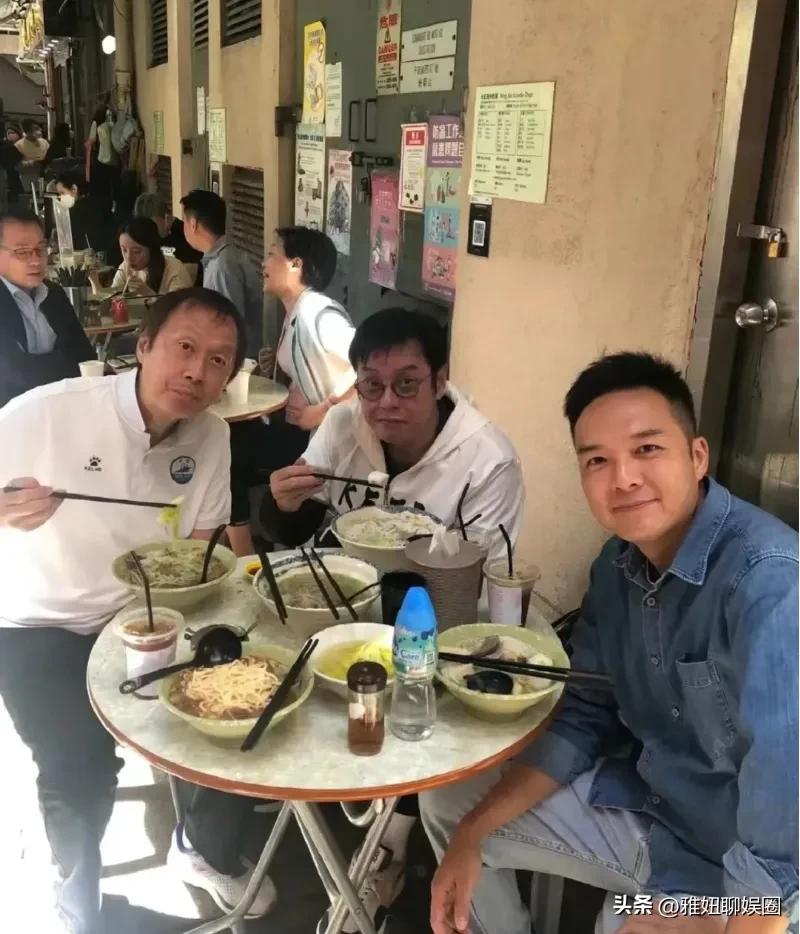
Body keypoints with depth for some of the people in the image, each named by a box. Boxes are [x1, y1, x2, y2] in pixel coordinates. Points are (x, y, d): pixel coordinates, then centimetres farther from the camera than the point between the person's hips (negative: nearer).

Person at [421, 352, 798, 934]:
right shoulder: (619, 563, -3)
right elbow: (582, 719, 3)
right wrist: (471, 835, -3)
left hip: (747, 868, -6)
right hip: (644, 801, 7)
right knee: (448, 805, 9)